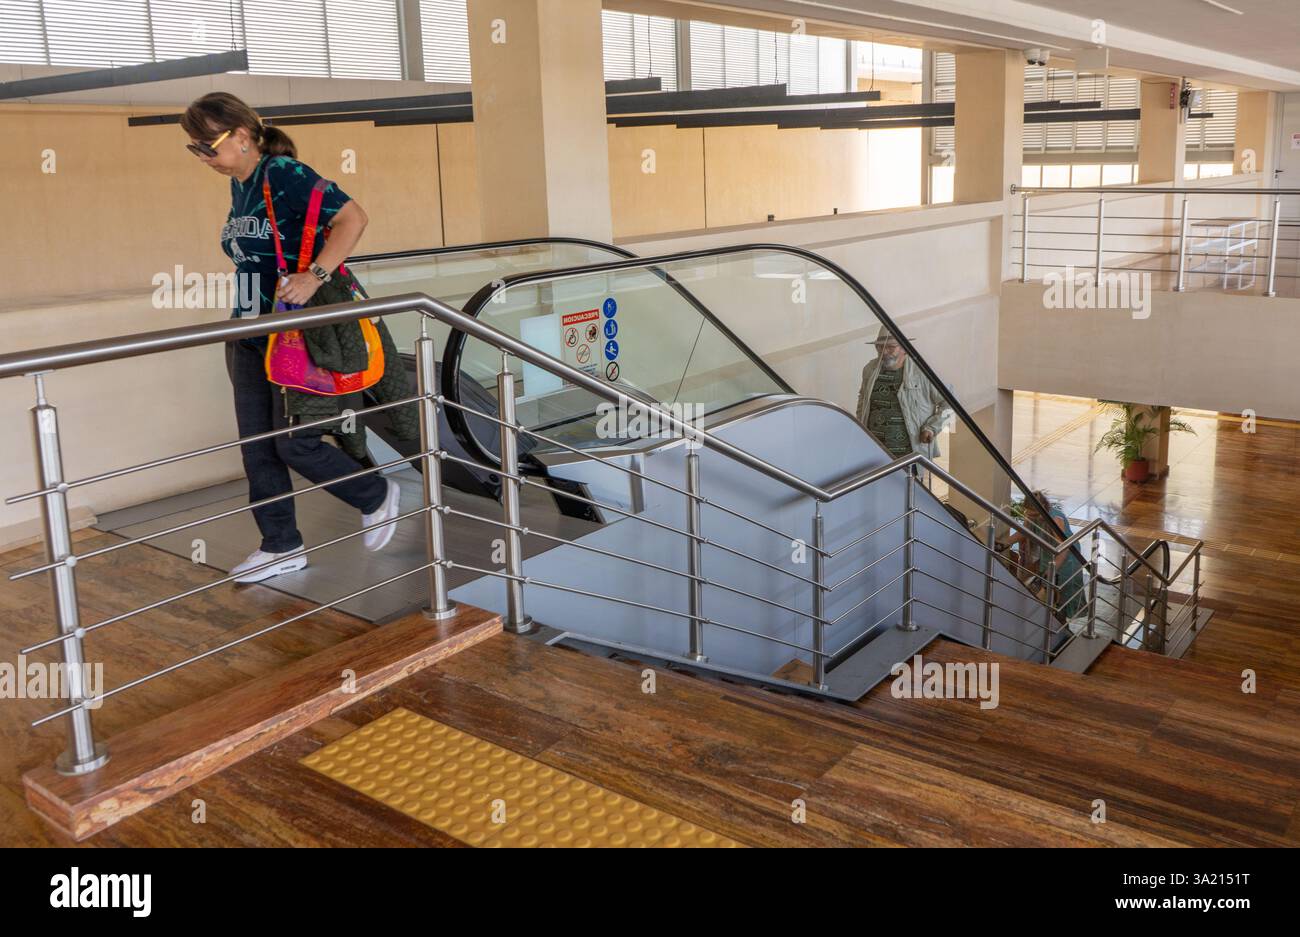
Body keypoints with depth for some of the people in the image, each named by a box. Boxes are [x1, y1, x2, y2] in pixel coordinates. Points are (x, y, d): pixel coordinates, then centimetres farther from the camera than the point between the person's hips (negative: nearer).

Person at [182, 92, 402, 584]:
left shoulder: (286, 174, -15)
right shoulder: (240, 186, 12)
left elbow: (353, 218, -23)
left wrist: (314, 276, -31)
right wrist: (240, 323, 20)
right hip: (250, 337, 9)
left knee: (295, 444, -5)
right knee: (256, 446, 8)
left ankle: (378, 496, 19)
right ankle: (282, 547, 20)